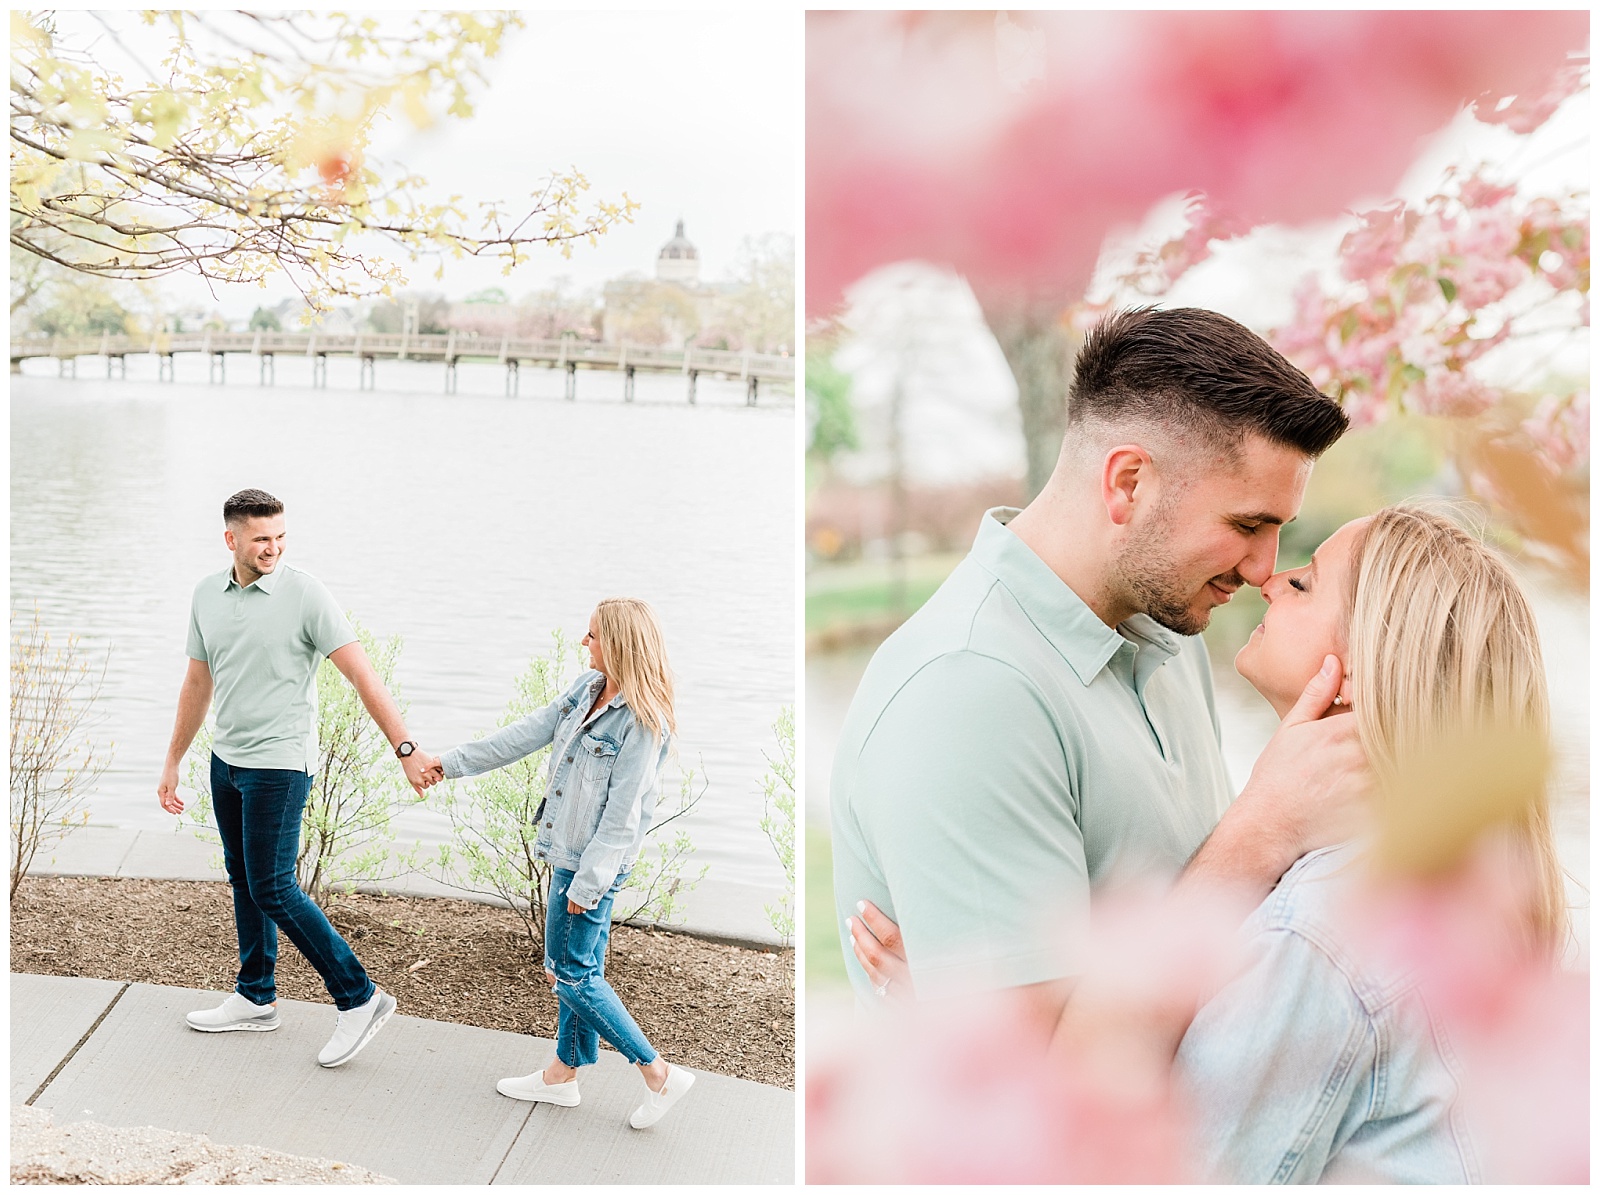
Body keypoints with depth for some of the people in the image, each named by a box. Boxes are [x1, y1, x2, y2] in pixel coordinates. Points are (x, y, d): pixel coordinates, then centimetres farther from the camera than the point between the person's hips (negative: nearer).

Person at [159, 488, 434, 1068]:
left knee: (272, 889, -7)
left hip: (279, 765, -7)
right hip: (226, 759, 7)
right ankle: (255, 998, 32)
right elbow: (197, 683, 16)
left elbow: (361, 674, -16)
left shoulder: (304, 594, -14)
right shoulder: (207, 595, 5)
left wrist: (406, 749, -21)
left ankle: (359, 997, 1)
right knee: (243, 879, 16)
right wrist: (172, 763, 19)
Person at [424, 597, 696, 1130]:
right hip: (569, 852, 9)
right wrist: (451, 764, 14)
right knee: (575, 966, 18)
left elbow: (623, 816, -21)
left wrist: (586, 883, -18)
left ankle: (659, 1074, 8)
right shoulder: (587, 688, 4)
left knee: (573, 975, -1)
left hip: (595, 861, -9)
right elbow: (527, 734, 12)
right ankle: (562, 1076, 32)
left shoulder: (641, 723, -22)